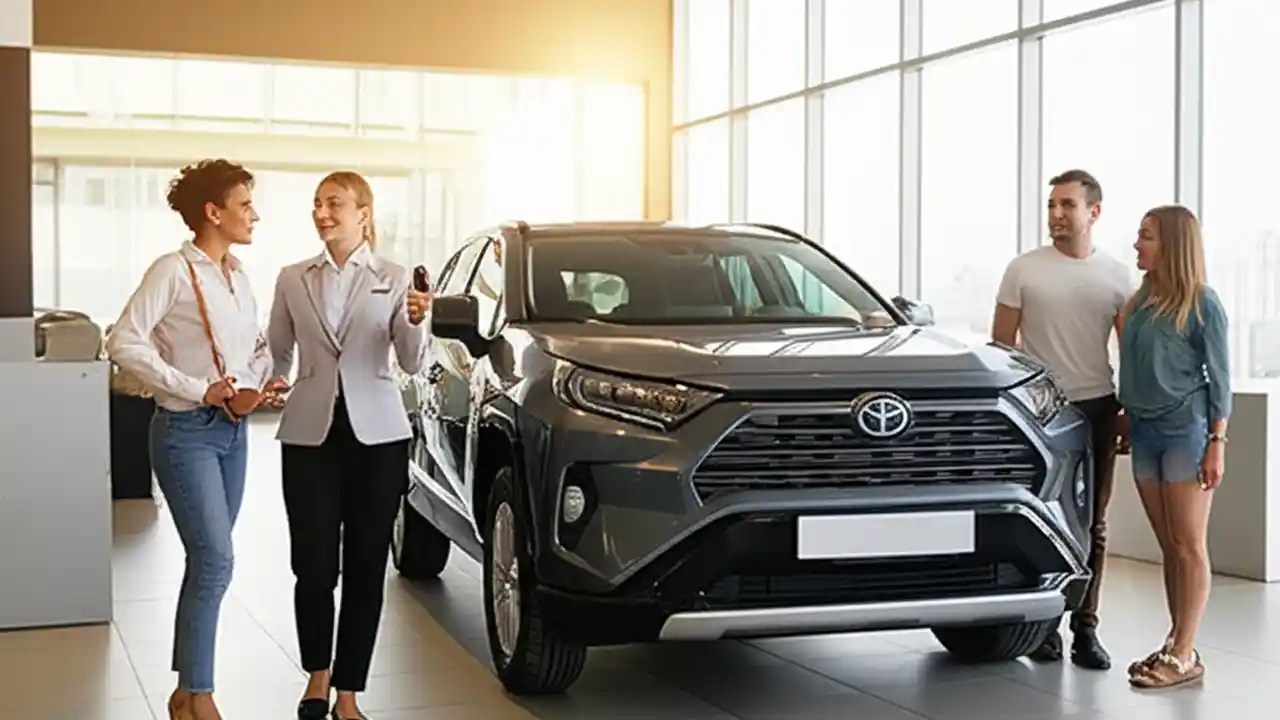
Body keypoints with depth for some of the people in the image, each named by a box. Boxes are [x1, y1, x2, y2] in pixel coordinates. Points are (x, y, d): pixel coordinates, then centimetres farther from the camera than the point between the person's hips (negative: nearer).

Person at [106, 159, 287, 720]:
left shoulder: (237, 276, 12)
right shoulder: (174, 271, -10)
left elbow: (257, 345, 24)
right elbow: (124, 342, -15)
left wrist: (262, 380, 3)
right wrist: (198, 389, -17)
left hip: (232, 430, 7)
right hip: (187, 431, -7)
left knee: (206, 562, 10)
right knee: (215, 562, -12)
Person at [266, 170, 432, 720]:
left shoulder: (394, 279, 3)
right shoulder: (293, 279, 8)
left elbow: (413, 364, -4)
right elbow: (277, 354, 14)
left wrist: (416, 323, -23)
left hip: (376, 434, -1)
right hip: (310, 434, 1)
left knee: (366, 567, 3)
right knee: (314, 566, -1)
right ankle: (318, 675, 23)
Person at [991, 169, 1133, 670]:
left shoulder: (1116, 276, 8)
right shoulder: (1023, 270, 2)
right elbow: (1001, 344, 3)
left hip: (1097, 408, 2)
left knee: (1092, 524, 4)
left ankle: (1085, 629, 11)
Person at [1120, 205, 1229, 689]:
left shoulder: (1202, 304, -6)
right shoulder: (1139, 302, 12)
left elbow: (1219, 379, -6)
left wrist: (1217, 443, -11)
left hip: (1186, 430, -6)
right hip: (1144, 431, 6)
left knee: (1189, 547, -2)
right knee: (1168, 547, 10)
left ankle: (1184, 655, 0)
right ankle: (1175, 643, 16)